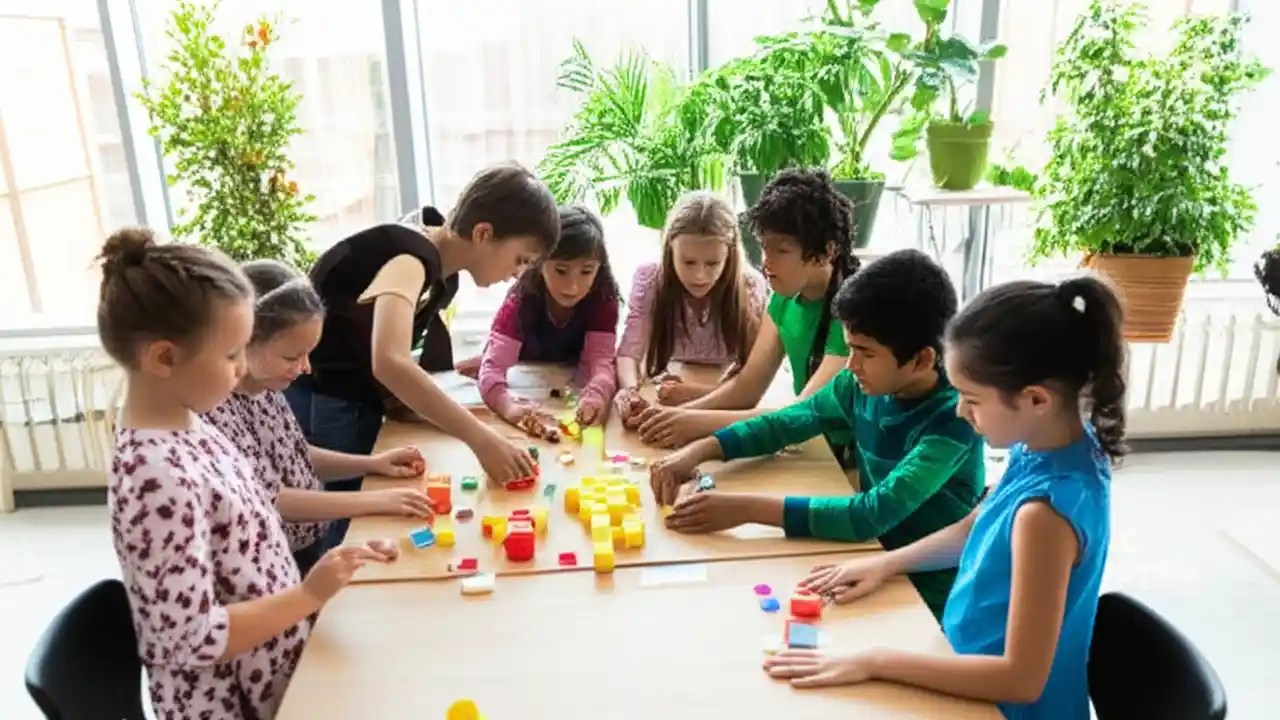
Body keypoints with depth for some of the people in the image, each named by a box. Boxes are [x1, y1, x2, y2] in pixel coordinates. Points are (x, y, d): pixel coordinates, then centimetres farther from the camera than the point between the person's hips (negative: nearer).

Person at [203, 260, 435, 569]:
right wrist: (376, 501, -26)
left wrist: (372, 463, 2)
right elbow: (270, 501, -25)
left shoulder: (266, 386, 1)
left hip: (319, 541, 7)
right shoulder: (214, 409, -23)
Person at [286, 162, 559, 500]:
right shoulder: (410, 256, -24)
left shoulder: (443, 275, 4)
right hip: (318, 408, -8)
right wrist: (481, 440, -40)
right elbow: (389, 363, -41)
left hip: (356, 406, 8)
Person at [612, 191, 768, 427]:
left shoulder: (750, 286, -15)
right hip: (661, 403, 1)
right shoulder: (649, 278, -11)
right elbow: (628, 354, -13)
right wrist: (630, 391, -35)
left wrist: (698, 392, -33)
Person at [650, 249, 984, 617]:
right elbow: (787, 422, 5)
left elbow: (875, 514, -33)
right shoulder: (862, 385, -7)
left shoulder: (955, 418, -24)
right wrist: (700, 450, -11)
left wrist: (749, 508, -35)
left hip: (929, 601, -5)